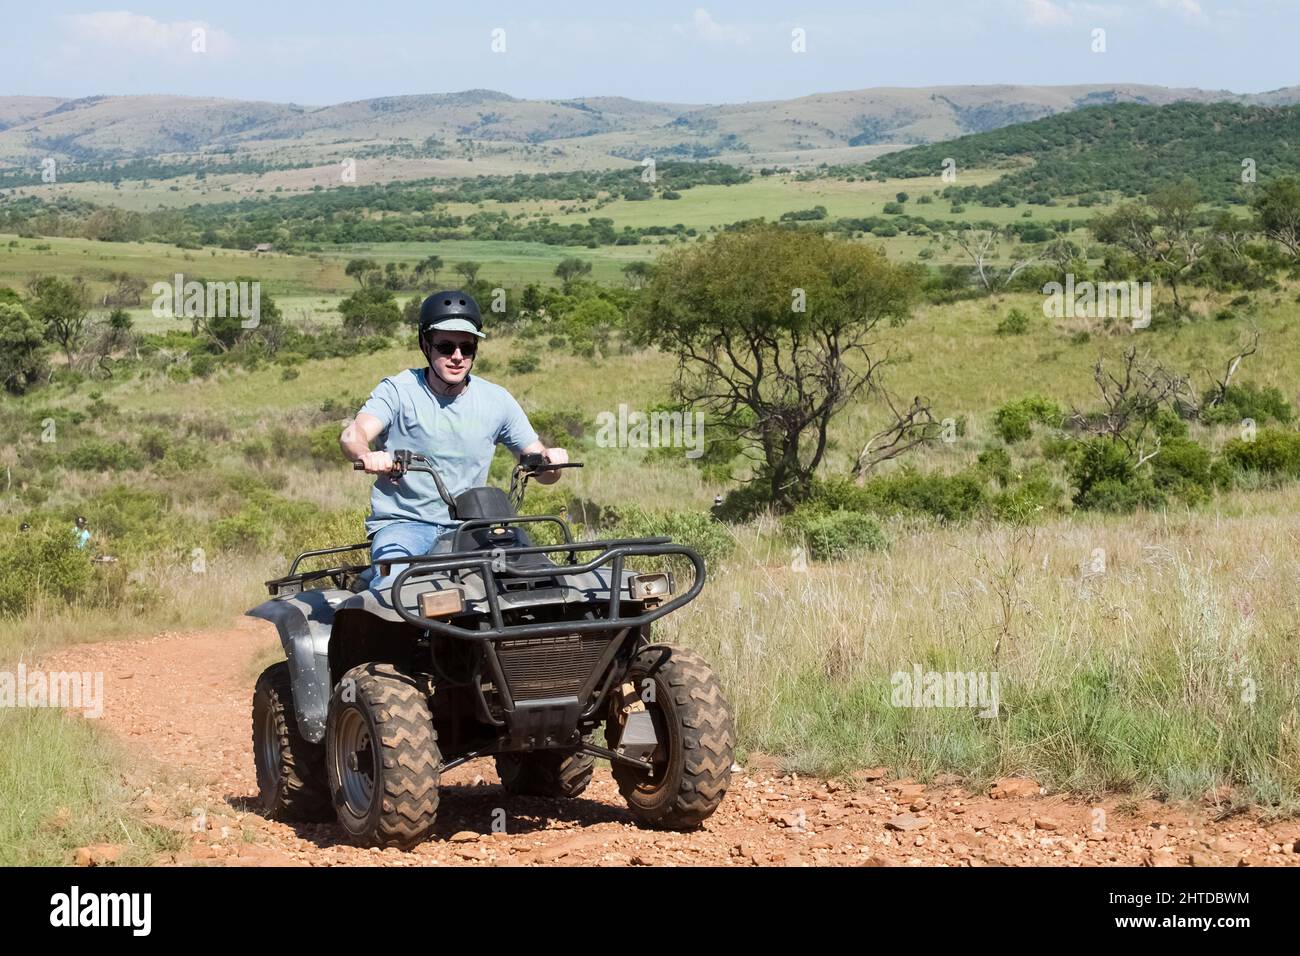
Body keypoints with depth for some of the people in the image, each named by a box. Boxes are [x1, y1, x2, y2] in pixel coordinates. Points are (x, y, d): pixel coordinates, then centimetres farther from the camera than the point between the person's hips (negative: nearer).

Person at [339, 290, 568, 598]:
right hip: (402, 523, -4)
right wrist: (367, 455, -46)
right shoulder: (399, 391, -4)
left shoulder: (496, 400, 7)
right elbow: (352, 435, -22)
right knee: (396, 584, -35)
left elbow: (543, 473, 10)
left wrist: (551, 459, -15)